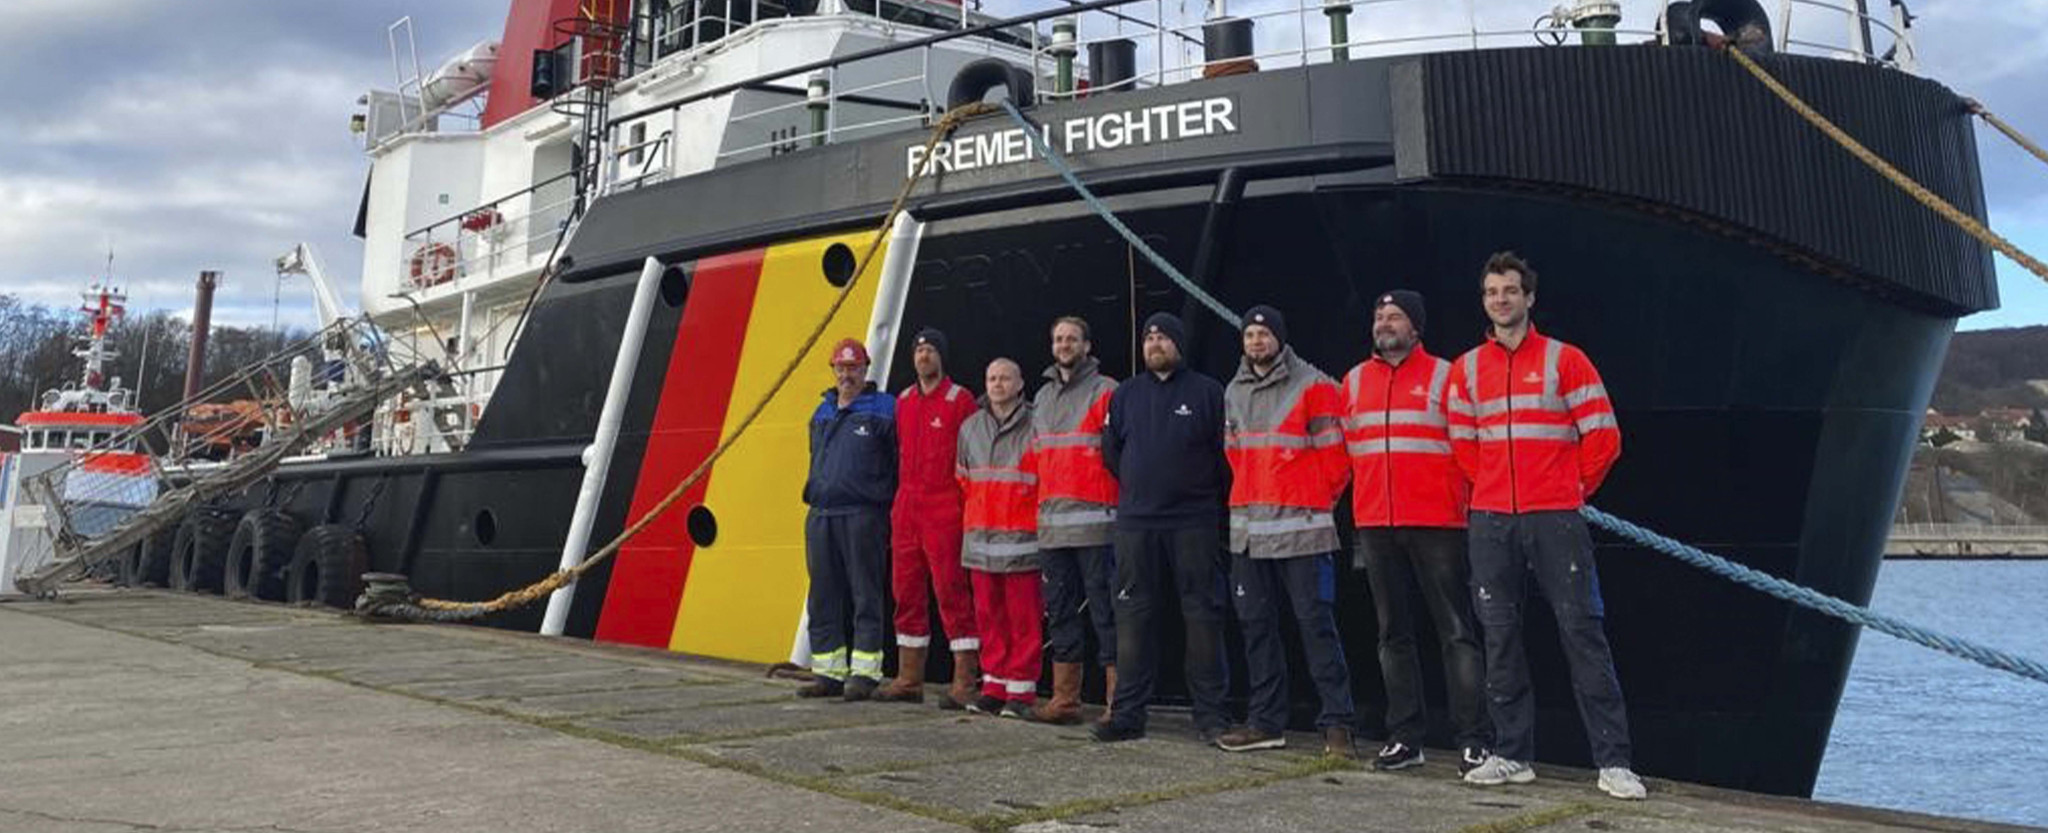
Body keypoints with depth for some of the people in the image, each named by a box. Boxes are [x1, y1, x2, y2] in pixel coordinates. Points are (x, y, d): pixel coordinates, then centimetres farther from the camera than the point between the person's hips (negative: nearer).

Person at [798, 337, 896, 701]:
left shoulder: (884, 410, 1)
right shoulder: (821, 414, 18)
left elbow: (899, 462, -1)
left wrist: (884, 502, -5)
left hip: (863, 516, -6)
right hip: (821, 515, 6)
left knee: (866, 595, -4)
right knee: (823, 598, 7)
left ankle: (864, 674, 0)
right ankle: (828, 672, 14)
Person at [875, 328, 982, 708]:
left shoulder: (960, 400, -3)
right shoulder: (902, 401, 15)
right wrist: (899, 504, 15)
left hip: (944, 512, -6)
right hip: (905, 511, 6)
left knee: (951, 592, -7)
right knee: (906, 592, 10)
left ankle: (964, 683, -2)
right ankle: (909, 680, 19)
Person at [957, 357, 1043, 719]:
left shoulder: (1035, 427, -4)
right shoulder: (970, 428, 13)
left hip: (1022, 539, -5)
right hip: (981, 538, 5)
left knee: (1023, 618, -2)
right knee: (989, 617, 9)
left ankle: (1020, 692, 4)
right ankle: (994, 687, 16)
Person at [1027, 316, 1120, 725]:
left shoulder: (1106, 392, -1)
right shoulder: (1042, 398, 21)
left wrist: (1121, 511, -15)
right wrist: (1040, 508, 15)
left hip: (1095, 523, -7)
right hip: (1051, 524, 7)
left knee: (1105, 610, -6)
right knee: (1060, 612, 11)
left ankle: (1118, 702, -2)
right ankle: (1064, 698, 19)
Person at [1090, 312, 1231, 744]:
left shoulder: (1207, 391, 3)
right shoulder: (1125, 394, 13)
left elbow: (1225, 452, 4)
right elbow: (1111, 451, 18)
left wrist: (1214, 501, 6)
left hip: (1194, 524, -3)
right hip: (1135, 523, 3)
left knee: (1203, 616, -1)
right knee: (1133, 617, 3)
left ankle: (1210, 715, 6)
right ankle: (1128, 713, 9)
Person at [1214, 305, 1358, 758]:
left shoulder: (1312, 386, -3)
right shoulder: (1234, 392, 16)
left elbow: (1334, 454, -4)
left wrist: (1314, 503, -1)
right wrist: (1250, 500, 16)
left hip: (1300, 527, -6)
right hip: (1247, 527, 7)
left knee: (1316, 623, -7)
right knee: (1256, 624, 9)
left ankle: (1337, 723, -2)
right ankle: (1266, 721, 17)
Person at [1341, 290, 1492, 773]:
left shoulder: (1444, 377, 2)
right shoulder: (1354, 382, 15)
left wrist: (1467, 503, -6)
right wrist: (1359, 507, 10)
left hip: (1437, 525, -4)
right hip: (1375, 528, 4)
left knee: (1456, 632, -3)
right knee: (1393, 634, 8)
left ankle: (1474, 740, 0)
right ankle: (1405, 737, 15)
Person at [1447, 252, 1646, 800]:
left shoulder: (1565, 360, 2)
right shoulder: (1467, 369, 10)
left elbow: (1603, 436, 1)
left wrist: (1573, 488, 5)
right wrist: (1496, 489, 11)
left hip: (1556, 521, -3)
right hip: (1490, 523, 3)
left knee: (1583, 632, -4)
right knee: (1500, 637, 5)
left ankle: (1613, 761, -1)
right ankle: (1512, 754, 13)